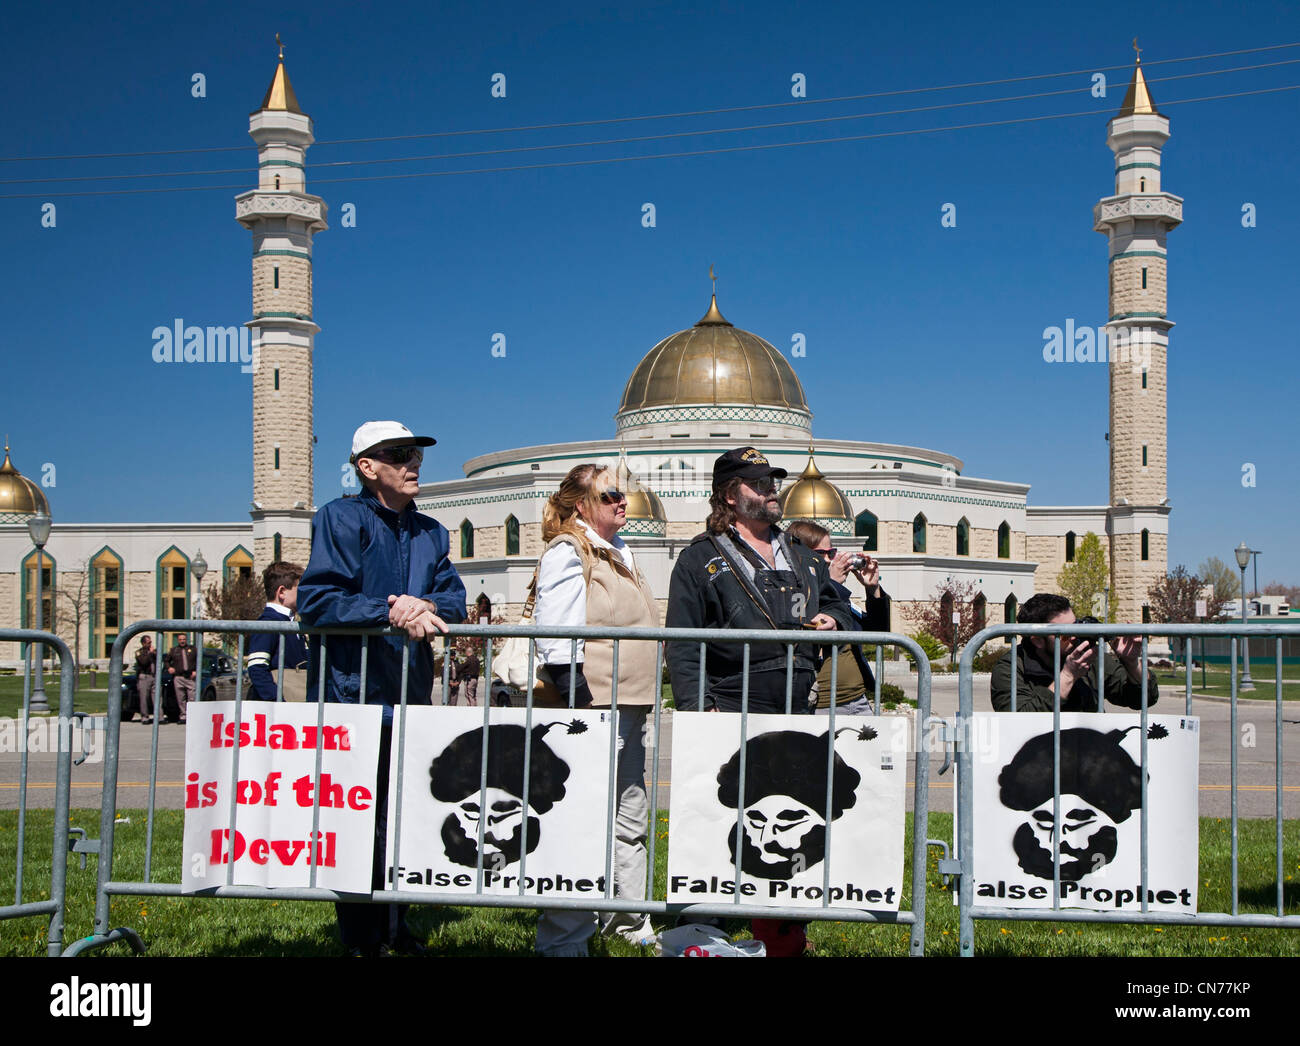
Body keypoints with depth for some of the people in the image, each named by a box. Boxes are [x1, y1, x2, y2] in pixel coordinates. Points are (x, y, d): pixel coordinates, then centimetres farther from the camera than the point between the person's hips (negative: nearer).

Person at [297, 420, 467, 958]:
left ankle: (394, 928, 26)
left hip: (410, 695, 6)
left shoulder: (429, 531, 15)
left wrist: (425, 606, -15)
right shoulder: (340, 518, -5)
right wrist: (389, 613, -23)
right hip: (353, 693, -6)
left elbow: (454, 598, 7)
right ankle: (361, 938, 10)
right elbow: (315, 600, -15)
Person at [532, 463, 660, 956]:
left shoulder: (619, 551, 19)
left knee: (630, 820, 17)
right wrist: (578, 705, -21)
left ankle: (630, 922, 29)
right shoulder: (567, 552, -9)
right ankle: (563, 939, 1)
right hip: (594, 707, -9)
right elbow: (557, 638, -17)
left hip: (631, 707, 9)